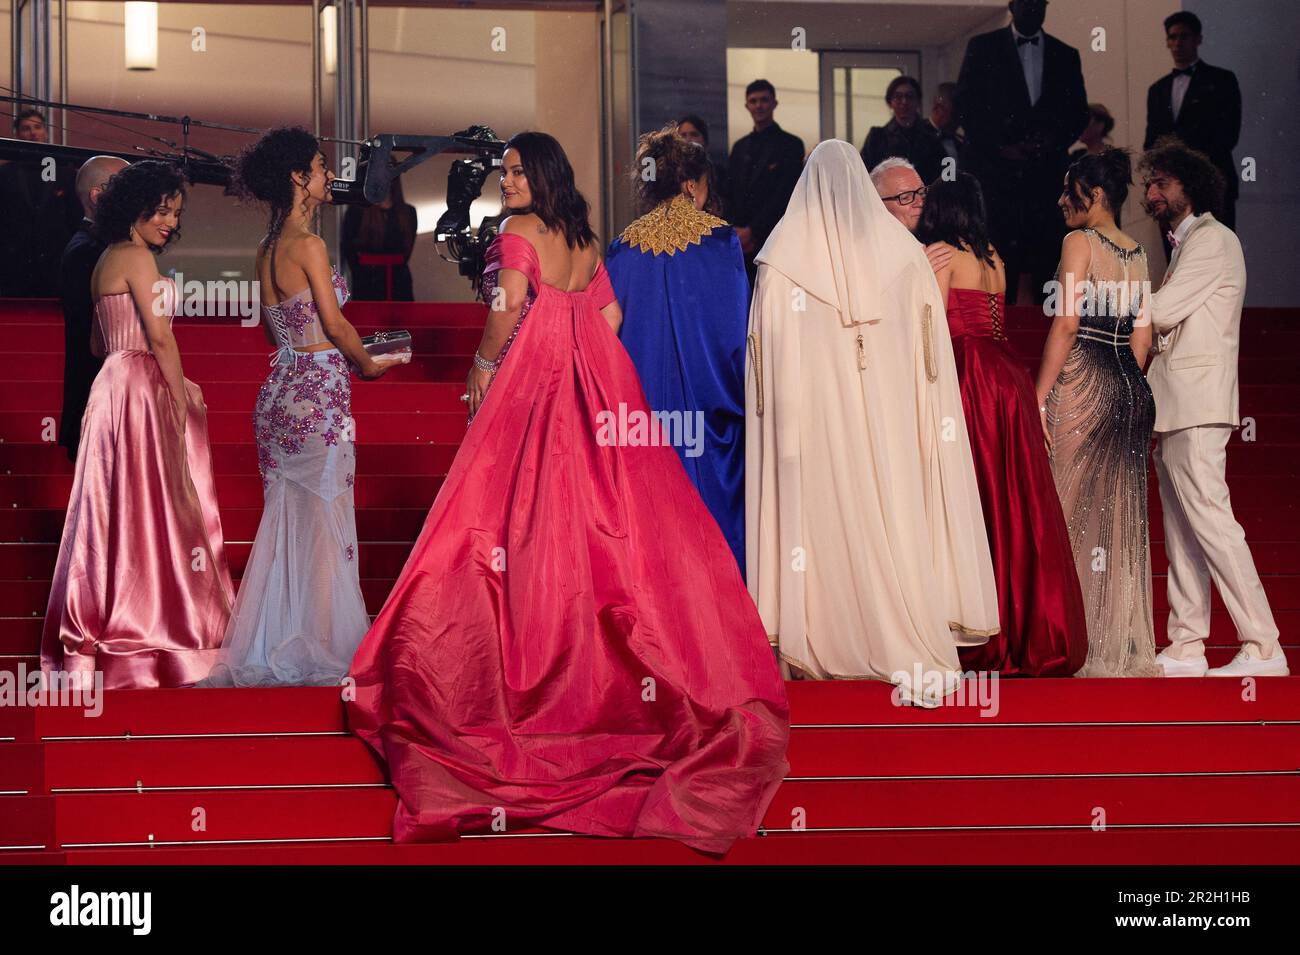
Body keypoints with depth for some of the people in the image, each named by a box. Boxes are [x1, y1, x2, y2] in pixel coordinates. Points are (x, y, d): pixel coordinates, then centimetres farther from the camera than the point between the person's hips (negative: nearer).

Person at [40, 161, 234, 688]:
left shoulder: (105, 261, 18)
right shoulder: (136, 257, -10)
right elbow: (160, 335, -15)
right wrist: (182, 396, -7)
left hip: (113, 384, 9)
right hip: (142, 386, -9)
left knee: (116, 510, 9)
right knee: (151, 507, -6)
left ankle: (101, 636, 11)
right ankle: (157, 635, -5)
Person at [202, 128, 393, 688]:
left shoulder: (266, 249, 11)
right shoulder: (309, 246, -14)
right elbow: (335, 325, -12)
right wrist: (368, 364, 5)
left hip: (280, 389, 8)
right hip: (319, 395, -8)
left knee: (285, 523, 12)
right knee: (324, 522, 0)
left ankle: (274, 647, 15)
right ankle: (321, 649, 5)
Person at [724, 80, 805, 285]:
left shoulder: (790, 145, 1)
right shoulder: (740, 147, 20)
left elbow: (785, 195, -7)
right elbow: (729, 193, 16)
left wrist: (752, 231, -10)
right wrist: (734, 231, -1)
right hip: (740, 242, 5)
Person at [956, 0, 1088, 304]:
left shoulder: (1066, 56, 16)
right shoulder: (982, 48, 9)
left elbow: (1079, 112, 15)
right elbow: (966, 106, 3)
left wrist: (1055, 140, -5)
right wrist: (1000, 147, -7)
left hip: (1047, 173, 2)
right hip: (996, 171, -2)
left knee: (1049, 261, -5)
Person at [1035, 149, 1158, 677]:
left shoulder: (1079, 242, -7)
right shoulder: (1137, 254, 14)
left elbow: (1066, 324, -14)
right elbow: (1142, 336, 11)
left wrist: (1039, 397, -14)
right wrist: (1125, 386, 17)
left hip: (1080, 383, -7)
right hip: (1129, 387, 7)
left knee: (1073, 513, -2)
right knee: (1118, 518, 10)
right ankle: (1122, 643, 12)